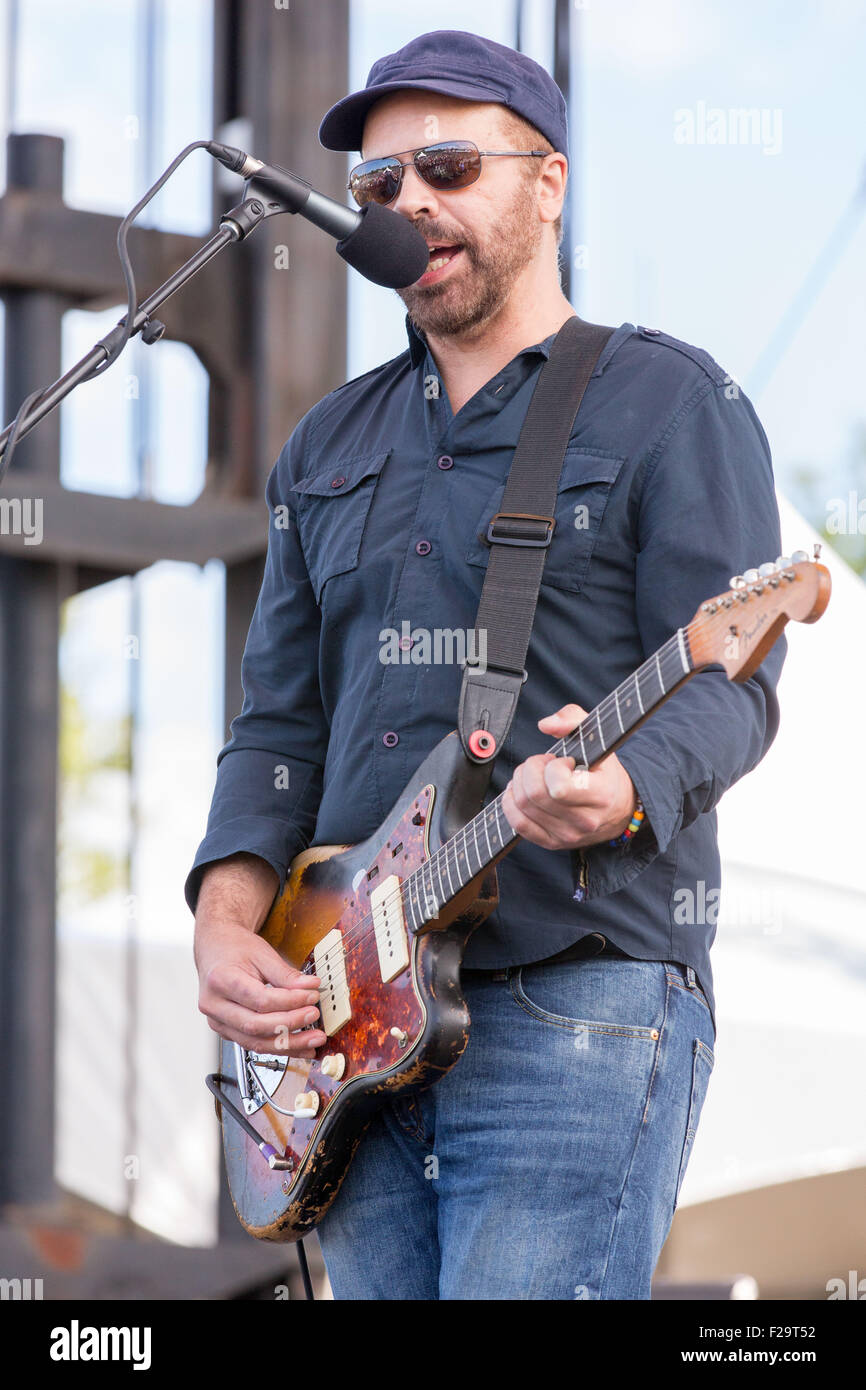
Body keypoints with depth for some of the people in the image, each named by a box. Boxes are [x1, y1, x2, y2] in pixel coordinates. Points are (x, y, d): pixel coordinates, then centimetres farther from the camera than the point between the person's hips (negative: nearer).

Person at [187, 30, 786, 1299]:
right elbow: (280, 718, 18)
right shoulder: (331, 446, 20)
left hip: (579, 1008, -6)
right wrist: (228, 921, 1)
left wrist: (621, 792, -29)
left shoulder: (670, 405, 1)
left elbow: (729, 686, -7)